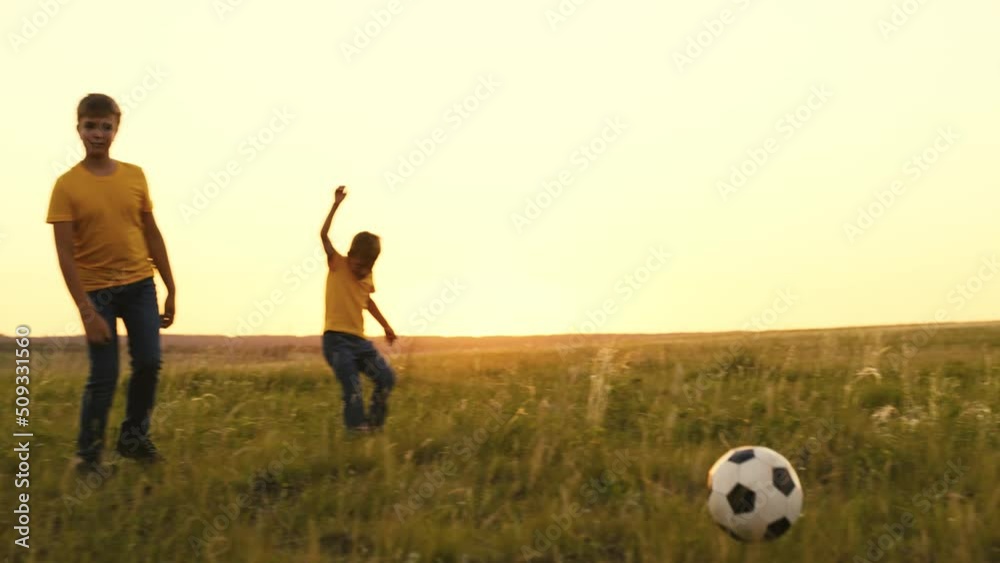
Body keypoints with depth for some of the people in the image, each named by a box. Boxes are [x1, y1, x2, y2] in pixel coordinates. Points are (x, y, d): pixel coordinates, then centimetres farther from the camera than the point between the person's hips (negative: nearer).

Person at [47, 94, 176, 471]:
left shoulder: (135, 176, 3)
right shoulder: (67, 185, -7)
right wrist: (86, 311, -17)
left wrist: (171, 290, 9)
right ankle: (87, 456, 13)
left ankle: (134, 437, 20)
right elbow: (65, 254, -11)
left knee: (148, 363, -1)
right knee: (104, 377, -3)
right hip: (97, 290, -3)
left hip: (140, 284, 3)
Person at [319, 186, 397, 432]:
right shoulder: (337, 265, -4)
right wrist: (336, 204, -23)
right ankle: (357, 431, -5)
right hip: (336, 339, -6)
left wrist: (386, 326, 30)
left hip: (359, 339, 6)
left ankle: (374, 425, 16)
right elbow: (324, 234, -18)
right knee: (353, 391, -14)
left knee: (386, 377, 1)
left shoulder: (367, 277, 11)